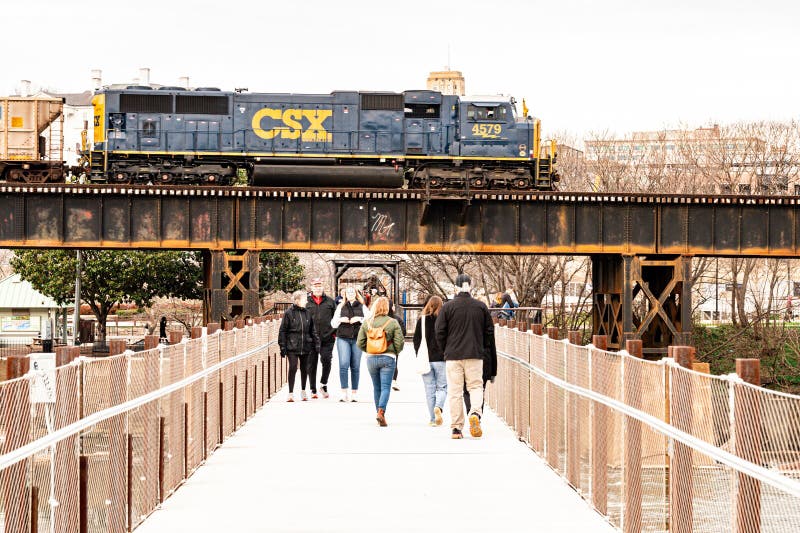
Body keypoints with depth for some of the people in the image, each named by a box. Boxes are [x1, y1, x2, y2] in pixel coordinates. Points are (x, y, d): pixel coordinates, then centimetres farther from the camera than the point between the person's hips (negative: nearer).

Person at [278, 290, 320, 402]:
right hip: (292, 346, -4)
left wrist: (316, 344, 8)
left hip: (305, 346, 4)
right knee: (293, 368, -9)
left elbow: (312, 330, 14)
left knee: (304, 369, 11)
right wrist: (283, 346, -7)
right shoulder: (289, 313, -4)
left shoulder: (307, 313, 9)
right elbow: (282, 331, -3)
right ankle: (291, 393, -3)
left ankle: (303, 391, 25)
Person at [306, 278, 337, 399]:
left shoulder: (330, 301, 9)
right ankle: (313, 390, 12)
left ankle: (323, 384, 12)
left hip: (327, 338, 0)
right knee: (312, 364, 4)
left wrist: (334, 332, 6)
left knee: (326, 360, -10)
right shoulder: (307, 302, 5)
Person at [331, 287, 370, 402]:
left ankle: (354, 393, 6)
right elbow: (333, 324, 14)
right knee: (343, 364, -13)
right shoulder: (341, 307, 13)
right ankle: (344, 392, -14)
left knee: (355, 367, 0)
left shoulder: (362, 307, 10)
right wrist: (340, 319, -6)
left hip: (357, 339, 0)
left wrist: (359, 319, -14)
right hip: (343, 338, 0)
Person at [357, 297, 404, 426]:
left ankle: (379, 412, 20)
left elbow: (360, 343, 2)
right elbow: (399, 343, -8)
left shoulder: (367, 323, 1)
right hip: (388, 358, -3)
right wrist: (394, 352, 12)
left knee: (376, 387, 15)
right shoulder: (393, 323, -7)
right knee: (386, 387, -2)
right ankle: (381, 411, -20)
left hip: (371, 358, 3)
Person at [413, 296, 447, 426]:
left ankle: (433, 419, 7)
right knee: (442, 387, 6)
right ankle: (438, 407, -22)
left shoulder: (421, 320, 1)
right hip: (440, 358, -2)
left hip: (425, 359, 2)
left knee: (429, 390, 8)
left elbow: (416, 339, 4)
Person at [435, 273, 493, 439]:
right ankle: (475, 413, -18)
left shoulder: (448, 307, -3)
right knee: (475, 386, 10)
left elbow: (440, 332, -2)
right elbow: (489, 331, 9)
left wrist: (446, 350, 12)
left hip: (453, 355, -1)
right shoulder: (481, 307, 3)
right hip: (475, 355, 1)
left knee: (455, 392, 4)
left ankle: (456, 428, 3)